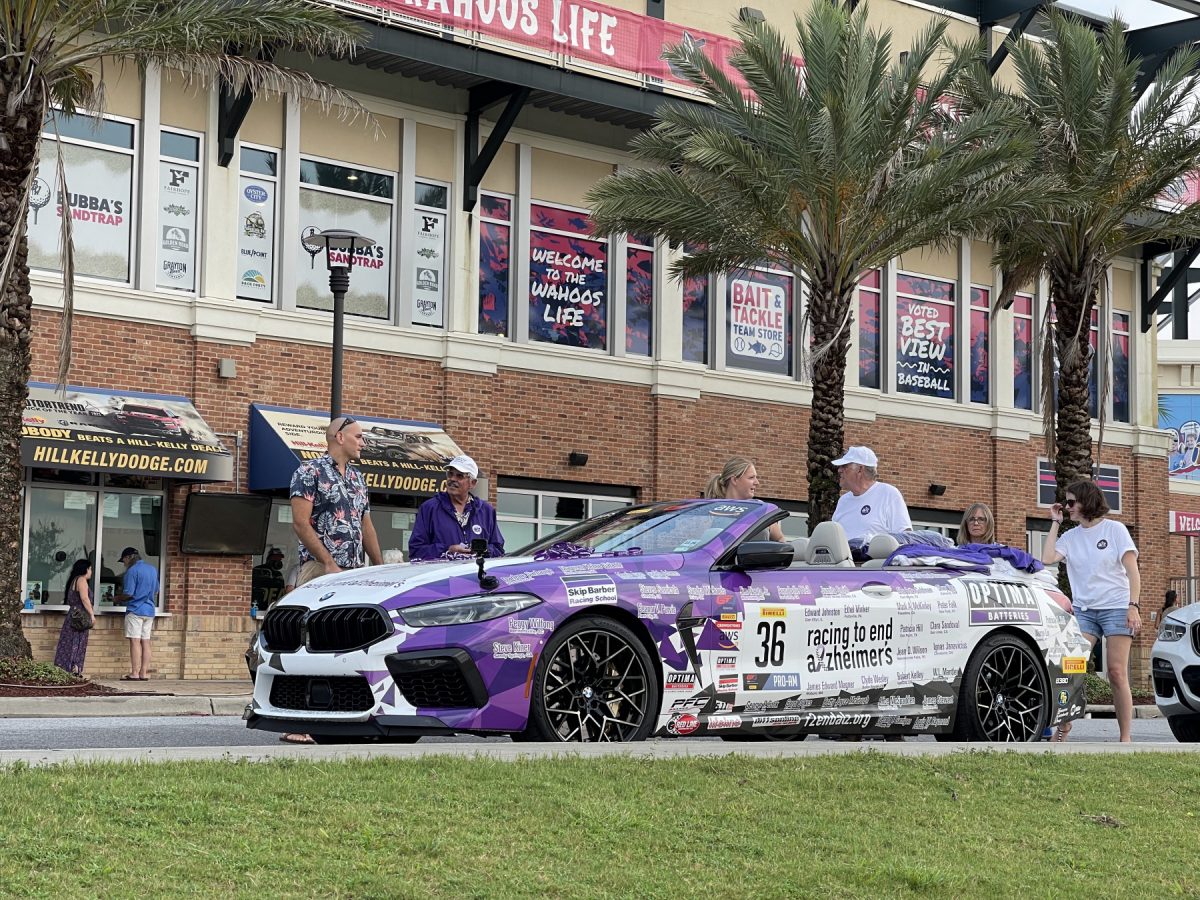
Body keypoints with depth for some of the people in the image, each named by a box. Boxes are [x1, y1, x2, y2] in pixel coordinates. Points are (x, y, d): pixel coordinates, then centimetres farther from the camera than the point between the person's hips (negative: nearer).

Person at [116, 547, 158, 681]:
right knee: (145, 641, 7)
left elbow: (128, 593, -14)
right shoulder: (153, 569, 13)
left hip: (135, 610, -7)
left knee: (135, 641, -7)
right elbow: (156, 590, 22)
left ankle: (135, 673, -9)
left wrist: (117, 597, 4)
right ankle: (144, 673, 6)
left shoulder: (132, 571, -11)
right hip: (149, 610, 7)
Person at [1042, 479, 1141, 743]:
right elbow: (1047, 559, -5)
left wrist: (1134, 606, -13)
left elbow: (1132, 571, -2)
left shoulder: (1114, 529, 2)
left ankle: (1125, 737, -3)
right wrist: (1055, 523, 2)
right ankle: (1063, 729, -7)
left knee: (1117, 673, -7)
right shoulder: (1071, 537, 12)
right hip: (1084, 609, 4)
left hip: (1116, 608, -3)